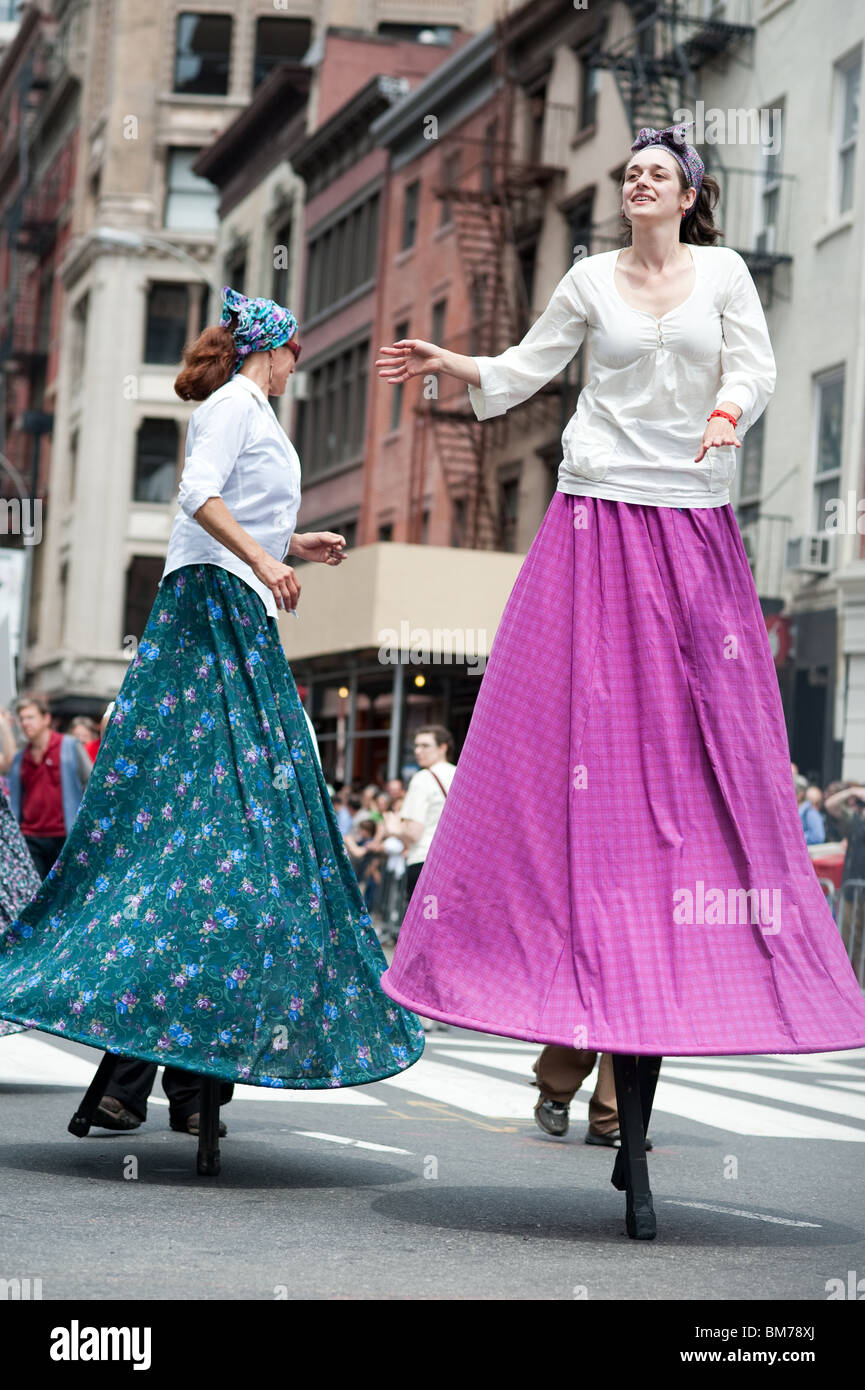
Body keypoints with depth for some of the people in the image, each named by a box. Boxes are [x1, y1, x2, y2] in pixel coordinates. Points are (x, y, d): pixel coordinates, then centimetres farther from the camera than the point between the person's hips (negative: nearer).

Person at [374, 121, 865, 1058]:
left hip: (694, 521, 1)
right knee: (581, 713, -6)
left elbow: (754, 365, 0)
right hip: (599, 510, -1)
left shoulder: (722, 271, 8)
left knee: (711, 725, -1)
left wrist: (728, 410, -20)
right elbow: (523, 368, 12)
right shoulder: (592, 280, 8)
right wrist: (445, 363, -2)